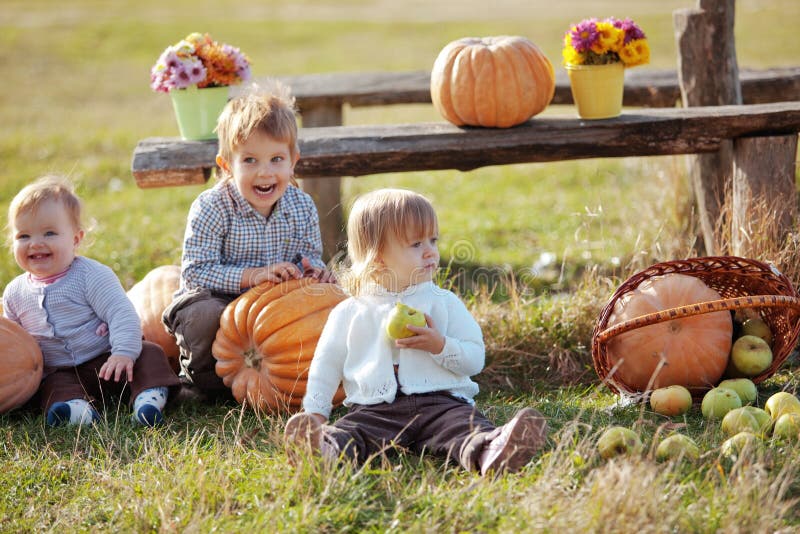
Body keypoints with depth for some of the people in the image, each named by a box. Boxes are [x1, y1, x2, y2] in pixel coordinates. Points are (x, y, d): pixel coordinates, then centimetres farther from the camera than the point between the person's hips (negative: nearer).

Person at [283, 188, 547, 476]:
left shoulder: (444, 302, 13)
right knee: (350, 431, -31)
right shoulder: (349, 313, 13)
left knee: (465, 423, -32)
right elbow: (326, 365, 21)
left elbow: (475, 359, 9)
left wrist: (439, 345, -10)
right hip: (376, 409, 0)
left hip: (439, 402, 0)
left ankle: (487, 451, -61)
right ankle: (328, 449, -61)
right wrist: (315, 412, 8)